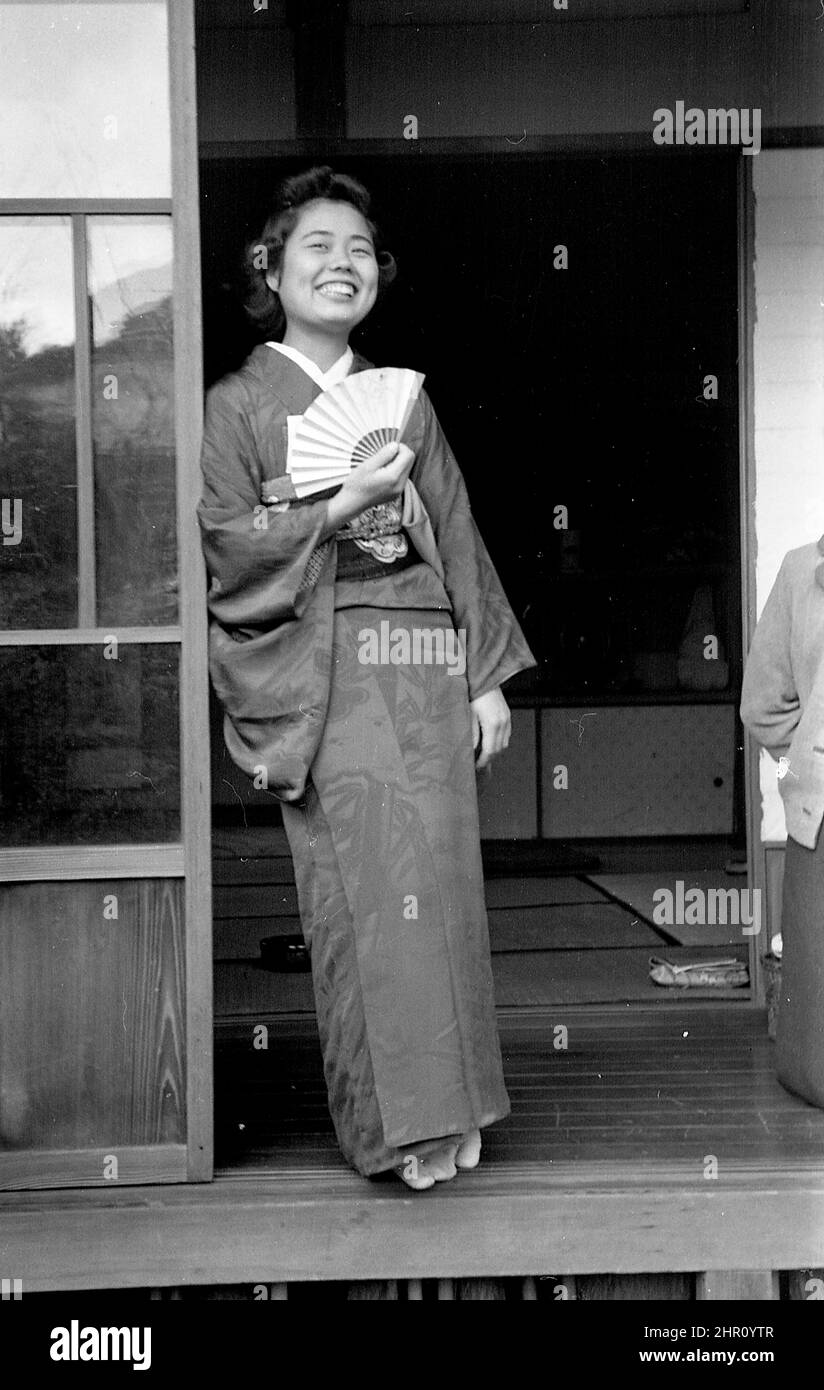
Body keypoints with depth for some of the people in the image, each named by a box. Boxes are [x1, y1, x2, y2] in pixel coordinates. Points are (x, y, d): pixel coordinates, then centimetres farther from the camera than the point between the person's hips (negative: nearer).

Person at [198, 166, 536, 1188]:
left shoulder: (404, 400, 17)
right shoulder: (237, 404, 5)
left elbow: (458, 540, 14)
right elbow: (224, 548, -4)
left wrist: (488, 675, 8)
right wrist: (343, 507, -13)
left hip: (425, 670, 4)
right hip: (324, 675, -4)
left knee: (441, 877, 2)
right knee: (367, 887, -7)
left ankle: (446, 1104, 13)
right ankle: (400, 1122, 2)